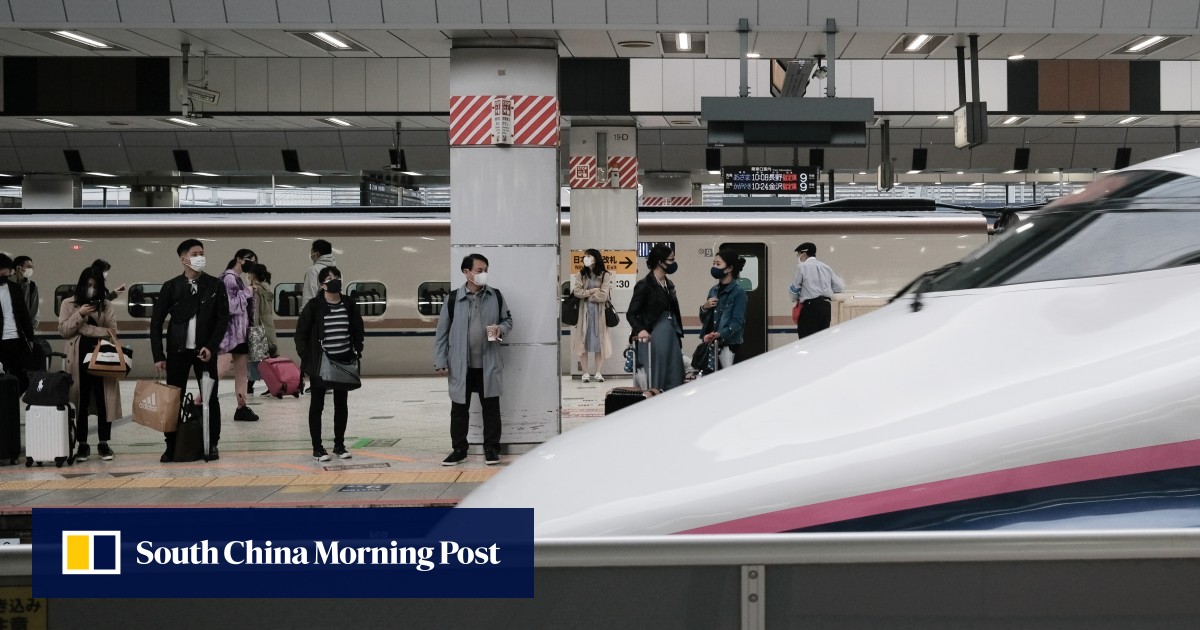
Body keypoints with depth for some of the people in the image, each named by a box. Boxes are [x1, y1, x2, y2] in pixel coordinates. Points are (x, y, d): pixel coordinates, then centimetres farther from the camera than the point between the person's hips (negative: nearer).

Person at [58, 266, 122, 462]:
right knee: (81, 402, 2)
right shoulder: (68, 304, 6)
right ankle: (82, 444, 9)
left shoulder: (107, 305, 5)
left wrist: (85, 328, -11)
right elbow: (63, 331, -3)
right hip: (78, 359, 0)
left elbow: (112, 332, -4)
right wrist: (80, 314, -15)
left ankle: (103, 443, 10)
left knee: (103, 401, 2)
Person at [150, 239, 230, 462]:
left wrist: (211, 346, -11)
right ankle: (172, 446, 9)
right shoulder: (171, 287, 0)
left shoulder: (215, 286, 2)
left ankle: (212, 445, 10)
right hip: (177, 351, 0)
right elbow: (156, 322, 2)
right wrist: (158, 355, -4)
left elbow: (223, 319, 1)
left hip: (205, 351, 0)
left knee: (210, 398, 2)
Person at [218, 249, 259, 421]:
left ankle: (242, 407, 13)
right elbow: (229, 305, -19)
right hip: (231, 329, -10)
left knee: (241, 369, 10)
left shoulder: (239, 280, 17)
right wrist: (246, 294, -12)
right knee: (222, 368, -19)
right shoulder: (229, 278, -11)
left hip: (242, 330, 10)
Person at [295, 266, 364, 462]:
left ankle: (339, 445, 22)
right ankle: (317, 448, 10)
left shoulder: (349, 305, 2)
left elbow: (358, 329, 12)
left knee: (341, 404, 11)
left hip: (344, 362, 4)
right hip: (320, 363, -4)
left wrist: (357, 351, 3)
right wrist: (305, 357, -9)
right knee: (317, 405, 4)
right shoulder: (314, 306, -8)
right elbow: (301, 332, -4)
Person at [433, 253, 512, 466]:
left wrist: (501, 329, -11)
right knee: (459, 408, 7)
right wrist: (440, 362, -3)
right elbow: (442, 332, 1)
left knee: (491, 407, 6)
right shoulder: (453, 298, -3)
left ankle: (491, 448, 16)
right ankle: (459, 448, 18)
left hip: (488, 363, 1)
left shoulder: (496, 296, 3)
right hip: (461, 365, -1)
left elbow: (508, 319, 14)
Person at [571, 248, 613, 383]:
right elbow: (576, 292, -4)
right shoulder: (581, 275, 7)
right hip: (583, 312, 2)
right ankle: (585, 373, 5)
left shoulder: (605, 275, -2)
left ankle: (598, 373, 10)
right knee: (583, 342, -1)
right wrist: (592, 291, -10)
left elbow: (603, 296, -10)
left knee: (599, 342, 1)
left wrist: (586, 294, -3)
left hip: (599, 312, -2)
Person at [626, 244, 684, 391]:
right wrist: (640, 330, -26)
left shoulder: (669, 285, 14)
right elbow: (631, 313, -8)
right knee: (656, 383, -4)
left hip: (672, 337, 7)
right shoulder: (645, 285, -7)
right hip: (654, 339, -7)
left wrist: (679, 337, 15)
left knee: (674, 382, 4)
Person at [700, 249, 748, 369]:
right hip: (711, 344, 6)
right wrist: (704, 308, 0)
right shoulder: (714, 290, 14)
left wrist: (719, 334, -27)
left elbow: (737, 322, -12)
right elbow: (704, 320, 22)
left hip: (729, 344, -6)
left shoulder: (738, 292, -5)